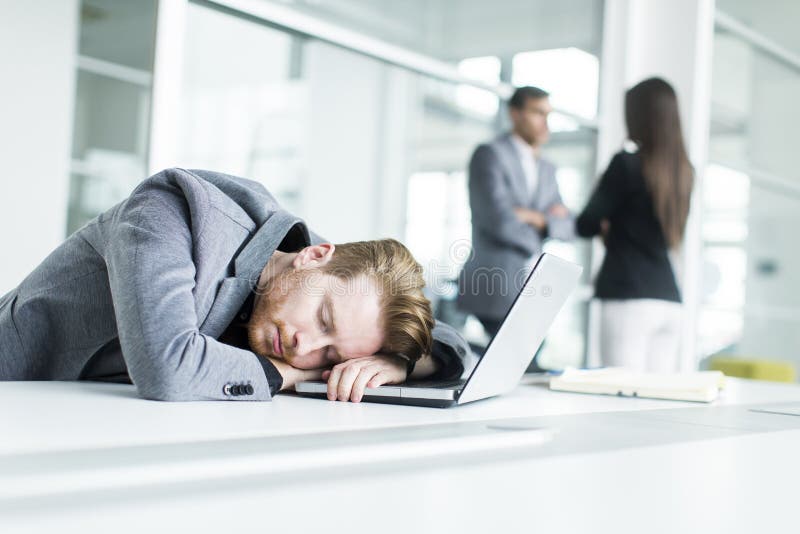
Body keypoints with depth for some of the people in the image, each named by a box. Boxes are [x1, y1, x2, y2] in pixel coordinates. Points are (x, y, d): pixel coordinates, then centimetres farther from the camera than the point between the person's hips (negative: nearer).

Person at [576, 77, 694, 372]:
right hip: (670, 300, 7)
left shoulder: (626, 163, -8)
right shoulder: (684, 171, 10)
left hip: (629, 297, -6)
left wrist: (609, 225, 18)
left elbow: (586, 225, -2)